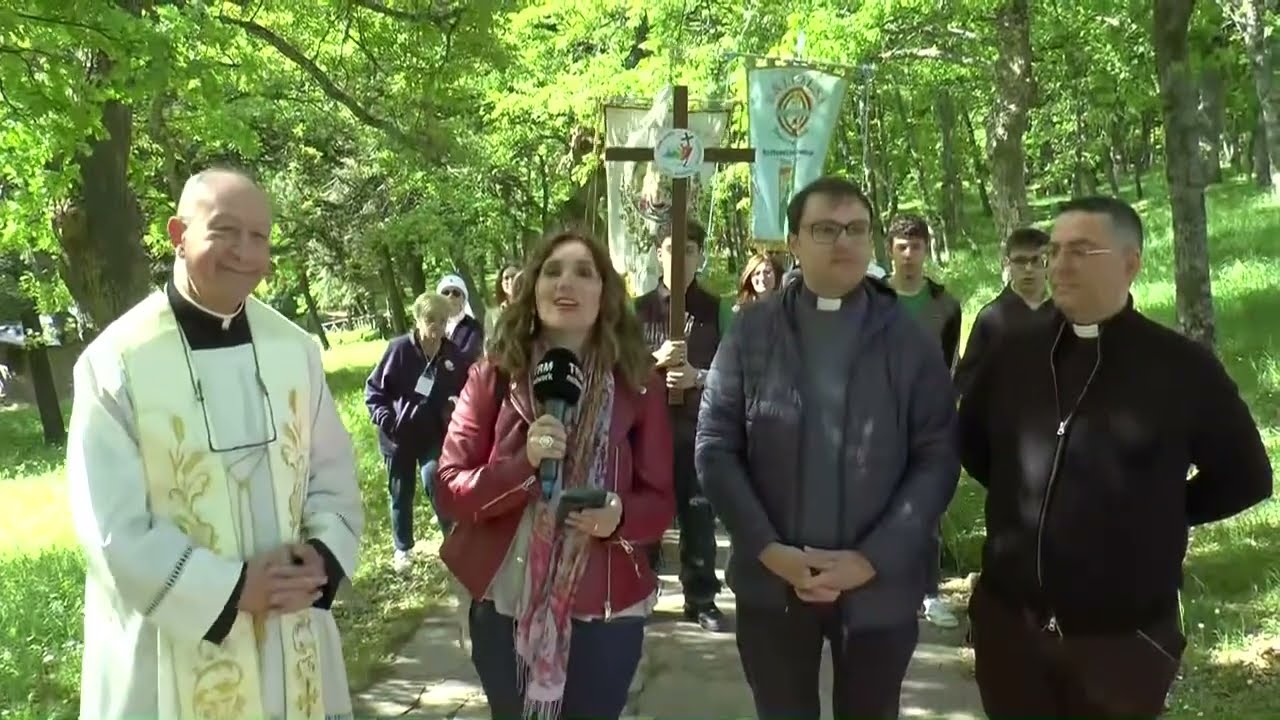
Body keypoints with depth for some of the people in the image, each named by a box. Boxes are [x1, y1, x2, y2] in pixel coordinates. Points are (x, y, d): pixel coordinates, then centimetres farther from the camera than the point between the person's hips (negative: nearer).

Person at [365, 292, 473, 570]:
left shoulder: (454, 356, -7)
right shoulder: (399, 348, -14)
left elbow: (466, 391, 9)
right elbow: (373, 388, -8)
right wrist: (385, 418, -20)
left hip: (434, 435, 0)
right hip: (398, 435, 0)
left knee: (435, 483, -19)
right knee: (401, 493, 12)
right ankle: (402, 548, 31)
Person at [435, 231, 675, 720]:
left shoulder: (638, 384, -2)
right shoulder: (493, 375, -2)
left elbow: (661, 501, 1)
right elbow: (451, 490, -5)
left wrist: (620, 515, -21)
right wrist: (523, 462, -22)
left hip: (604, 610, 0)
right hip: (505, 606, 1)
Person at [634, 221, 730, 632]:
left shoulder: (717, 312, 4)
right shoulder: (638, 310, 6)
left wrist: (698, 377, -15)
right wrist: (655, 361, -14)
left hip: (699, 428, 0)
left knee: (699, 516, 4)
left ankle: (701, 599, 15)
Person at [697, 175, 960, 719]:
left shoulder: (908, 340, 0)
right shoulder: (751, 332, 0)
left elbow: (938, 457, -4)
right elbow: (715, 446, -2)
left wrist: (872, 559, -14)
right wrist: (769, 549, -12)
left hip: (879, 586, 0)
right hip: (771, 582, 0)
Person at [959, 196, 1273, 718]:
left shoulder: (1181, 366, -7)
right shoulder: (1014, 356, 3)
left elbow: (1246, 477, 3)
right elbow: (971, 442, 19)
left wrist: (1155, 516, 1)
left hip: (1123, 637, -3)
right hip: (1007, 621, 3)